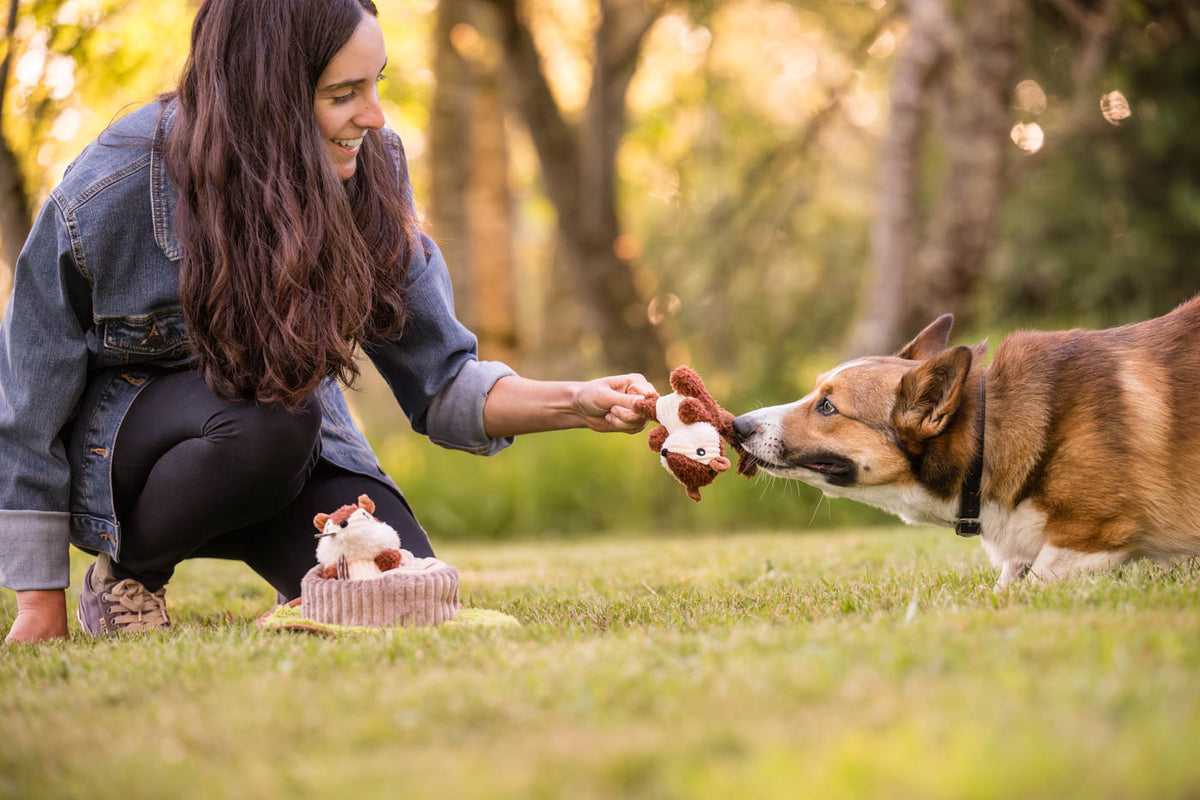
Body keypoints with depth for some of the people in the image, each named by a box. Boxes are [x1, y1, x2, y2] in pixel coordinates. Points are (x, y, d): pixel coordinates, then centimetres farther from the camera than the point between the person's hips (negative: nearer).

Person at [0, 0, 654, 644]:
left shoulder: (368, 171, -16)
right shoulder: (112, 191, -26)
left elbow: (437, 379, -11)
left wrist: (575, 404, -29)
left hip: (296, 442, 3)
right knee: (272, 422, -36)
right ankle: (122, 575, -8)